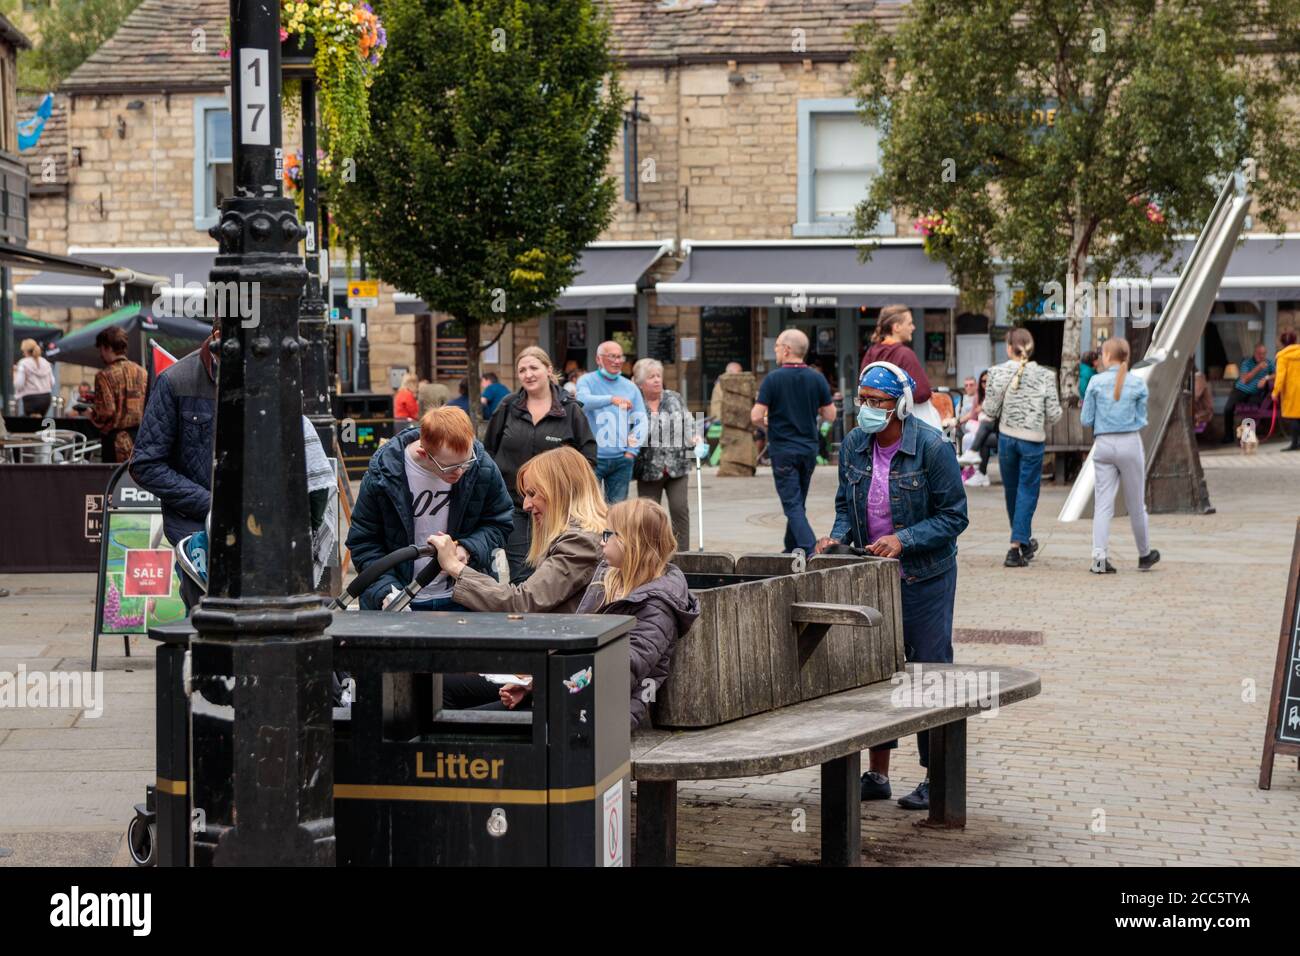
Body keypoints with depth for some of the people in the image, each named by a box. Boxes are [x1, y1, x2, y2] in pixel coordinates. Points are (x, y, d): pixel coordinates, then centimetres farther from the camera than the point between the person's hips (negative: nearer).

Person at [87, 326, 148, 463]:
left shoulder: (105, 375, -11)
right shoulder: (142, 372, 6)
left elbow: (106, 411, -17)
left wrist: (91, 415, 2)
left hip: (117, 437, -5)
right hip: (142, 435, 5)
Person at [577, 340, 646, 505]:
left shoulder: (630, 388, 11)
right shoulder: (587, 381, 0)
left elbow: (641, 421, 10)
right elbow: (583, 400, -22)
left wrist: (632, 451, -2)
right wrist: (611, 399, -37)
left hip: (621, 460, 4)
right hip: (593, 458, -4)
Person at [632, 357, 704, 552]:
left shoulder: (674, 399, 6)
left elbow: (689, 423, 10)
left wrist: (696, 438, -8)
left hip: (677, 467, 1)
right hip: (648, 469, -1)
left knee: (680, 510, -5)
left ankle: (682, 553, -1)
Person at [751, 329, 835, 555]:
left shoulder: (773, 378, -11)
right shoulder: (817, 379, -1)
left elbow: (756, 416, -14)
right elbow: (830, 415, 2)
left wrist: (766, 424, 8)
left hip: (783, 449, -4)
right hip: (809, 448, 4)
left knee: (792, 505, -5)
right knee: (798, 503, 17)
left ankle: (810, 551, -20)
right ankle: (792, 551, 26)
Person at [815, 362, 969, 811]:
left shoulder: (931, 447, -16)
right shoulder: (853, 445, 0)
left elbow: (954, 515, -13)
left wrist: (903, 540, -23)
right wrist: (838, 536, -8)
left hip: (925, 577, -5)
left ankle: (936, 777, 10)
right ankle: (877, 774, 20)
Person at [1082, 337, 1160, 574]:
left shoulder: (1096, 382, -3)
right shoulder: (1138, 384, -2)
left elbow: (1086, 420, 0)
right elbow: (1142, 420, 3)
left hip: (1103, 445, 0)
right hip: (1130, 443, 0)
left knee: (1103, 503, 1)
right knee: (1136, 503, 11)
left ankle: (1099, 557, -13)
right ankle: (1144, 556, 25)